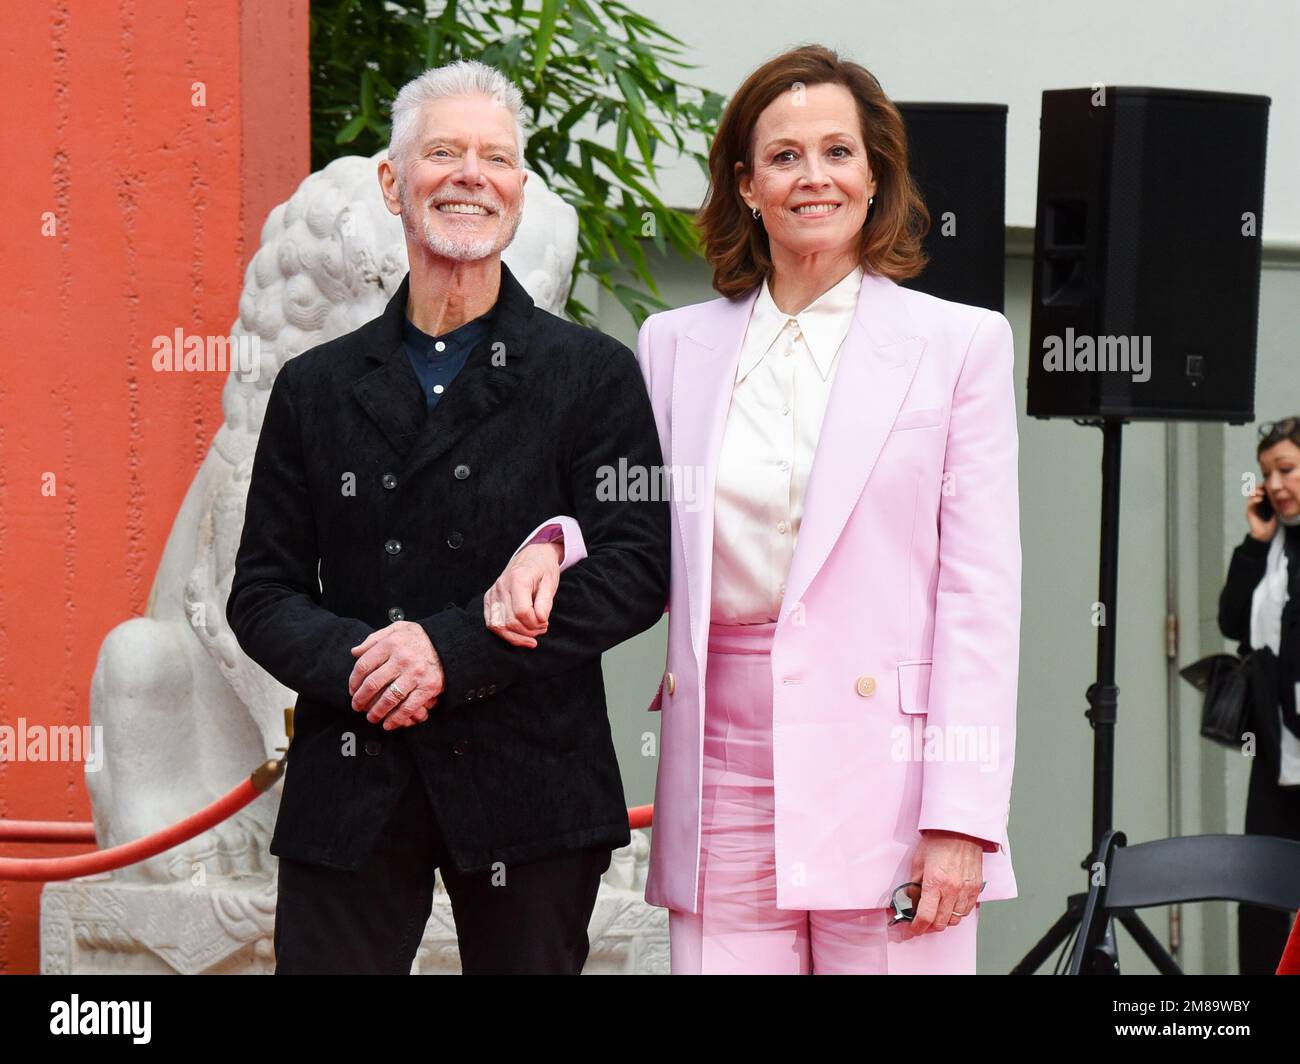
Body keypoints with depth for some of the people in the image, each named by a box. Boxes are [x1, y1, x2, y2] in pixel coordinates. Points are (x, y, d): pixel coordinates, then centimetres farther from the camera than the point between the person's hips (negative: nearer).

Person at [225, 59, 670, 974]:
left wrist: (453, 649, -15)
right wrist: (350, 662, -13)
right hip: (349, 787, 2)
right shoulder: (316, 388, 11)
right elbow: (261, 594, 9)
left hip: (530, 787, -2)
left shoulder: (594, 374, 3)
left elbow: (635, 571, -6)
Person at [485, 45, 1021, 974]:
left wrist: (960, 818, -9)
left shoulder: (960, 343, 4)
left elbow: (981, 592, -1)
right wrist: (548, 550, -6)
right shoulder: (675, 347, 14)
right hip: (725, 782, 3)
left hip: (884, 773, -2)